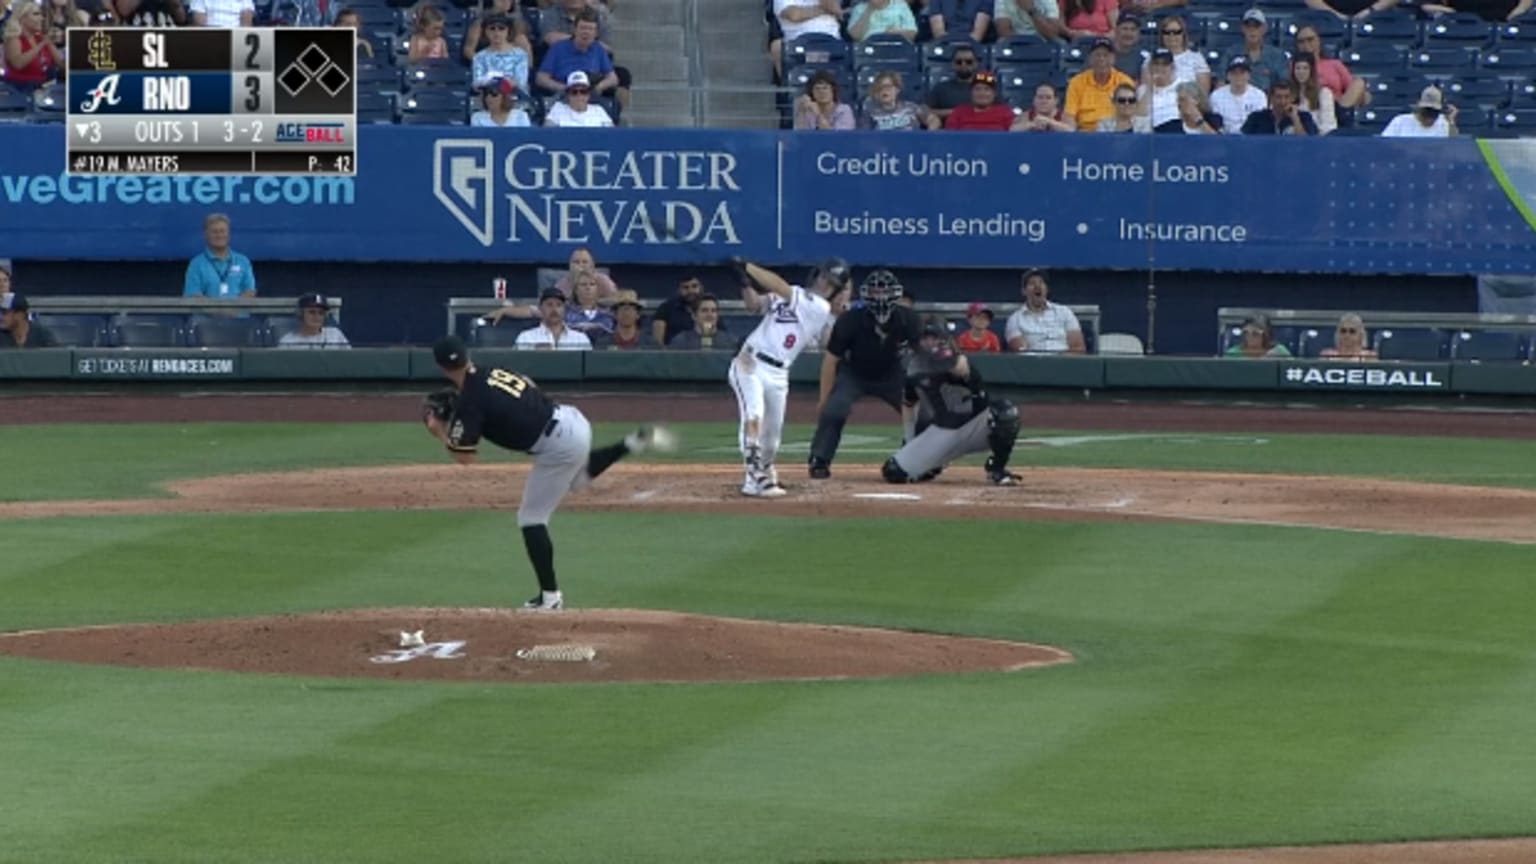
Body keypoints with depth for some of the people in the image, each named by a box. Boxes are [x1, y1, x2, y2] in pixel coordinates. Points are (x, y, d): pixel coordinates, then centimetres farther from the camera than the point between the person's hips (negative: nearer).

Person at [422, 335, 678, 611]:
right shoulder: (492, 372, 7)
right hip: (573, 420, 8)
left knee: (531, 519, 3)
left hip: (558, 448, -8)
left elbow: (464, 457, -12)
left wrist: (439, 432, 6)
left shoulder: (470, 399, -15)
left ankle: (550, 596, 4)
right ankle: (635, 442, 29)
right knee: (578, 476, 39)